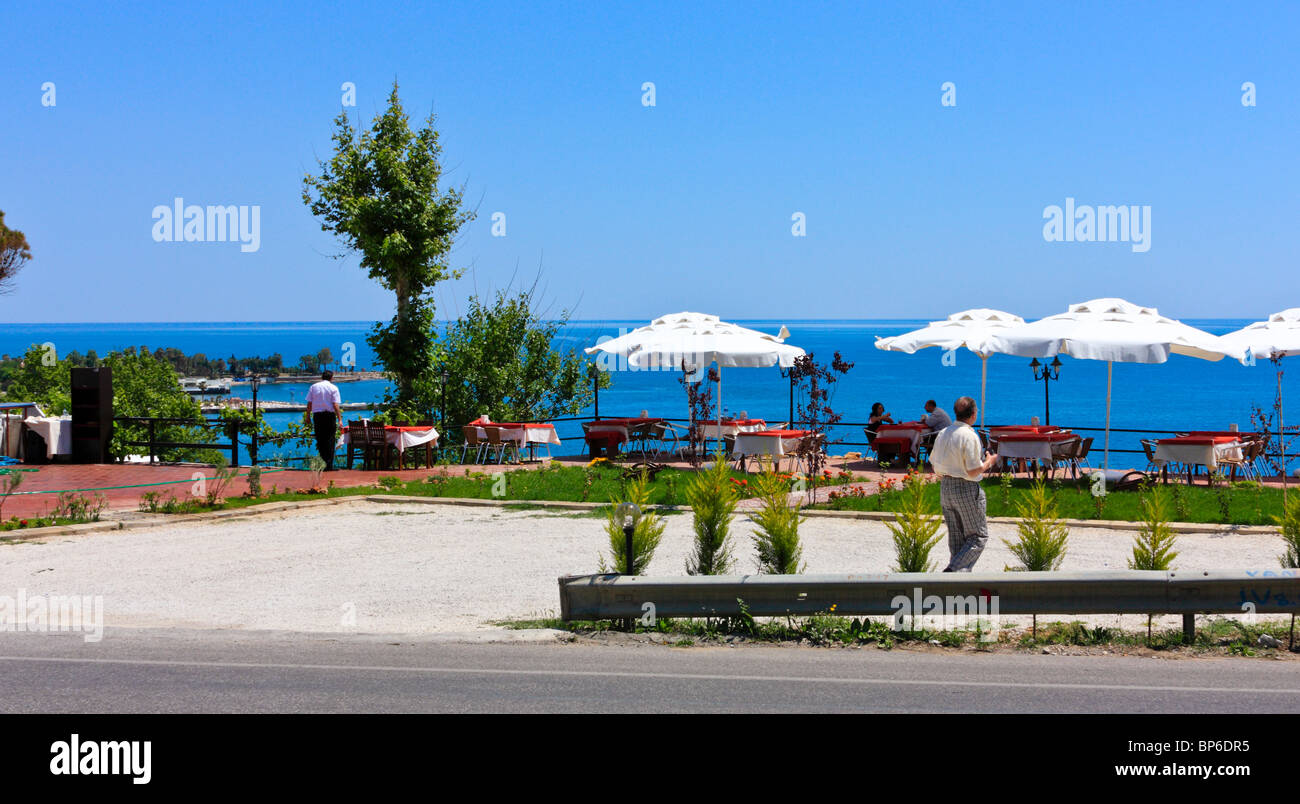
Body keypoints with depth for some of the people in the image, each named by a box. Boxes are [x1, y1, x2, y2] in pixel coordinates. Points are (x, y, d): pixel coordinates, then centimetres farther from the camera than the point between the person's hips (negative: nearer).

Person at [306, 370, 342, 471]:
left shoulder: (313, 387, 7)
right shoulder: (333, 388, -1)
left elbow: (309, 404, 5)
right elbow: (335, 405, -9)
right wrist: (340, 419, -9)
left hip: (317, 415, 2)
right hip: (330, 415, -2)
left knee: (320, 440, 9)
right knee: (330, 440, 2)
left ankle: (324, 462, 7)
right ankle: (329, 465, -3)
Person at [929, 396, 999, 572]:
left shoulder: (943, 433, 5)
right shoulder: (970, 436, -17)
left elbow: (934, 464, 11)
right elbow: (973, 471, -18)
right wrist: (989, 461, -1)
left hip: (945, 487, 7)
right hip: (967, 489, -7)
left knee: (956, 537, 14)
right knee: (978, 536, 3)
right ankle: (954, 569, -12)